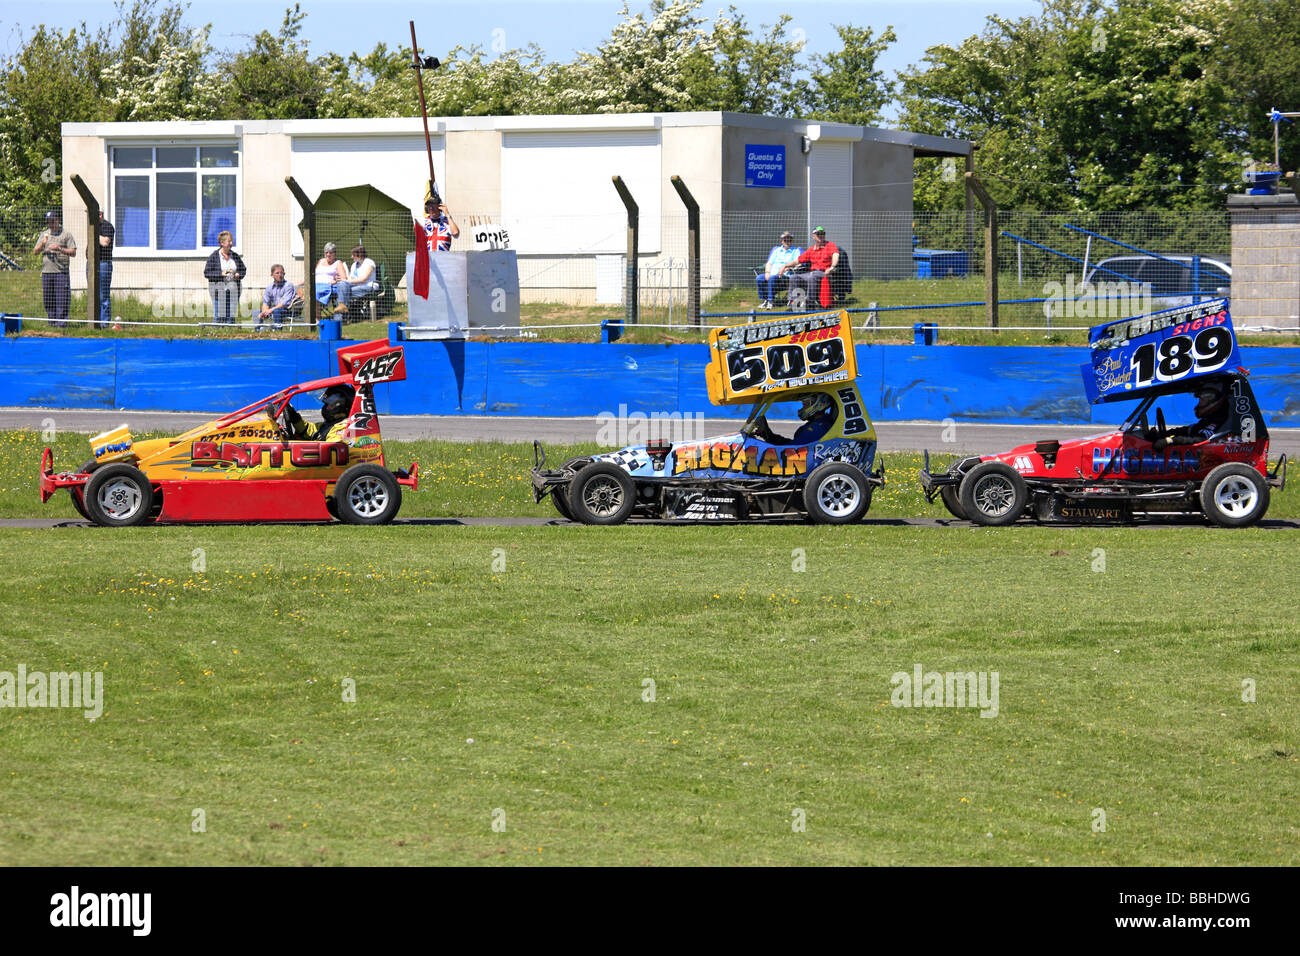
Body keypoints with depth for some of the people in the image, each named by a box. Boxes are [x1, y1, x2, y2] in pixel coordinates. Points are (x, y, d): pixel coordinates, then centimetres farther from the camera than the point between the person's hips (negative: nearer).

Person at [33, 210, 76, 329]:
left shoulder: (66, 234, 4)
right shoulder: (44, 234, 17)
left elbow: (73, 252, -2)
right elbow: (35, 252, 13)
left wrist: (60, 249, -16)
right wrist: (42, 244, -7)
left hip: (61, 271, -5)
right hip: (46, 271, 5)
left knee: (61, 299, -9)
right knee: (48, 299, 5)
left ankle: (61, 323, -7)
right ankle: (52, 322, 13)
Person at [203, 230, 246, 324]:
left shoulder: (235, 256, 11)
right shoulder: (214, 257, -2)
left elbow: (243, 270, 19)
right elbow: (206, 273, -5)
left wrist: (239, 274, -3)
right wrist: (221, 274, -17)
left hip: (233, 289, 4)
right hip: (219, 289, -4)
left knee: (231, 316, 3)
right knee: (219, 316, -6)